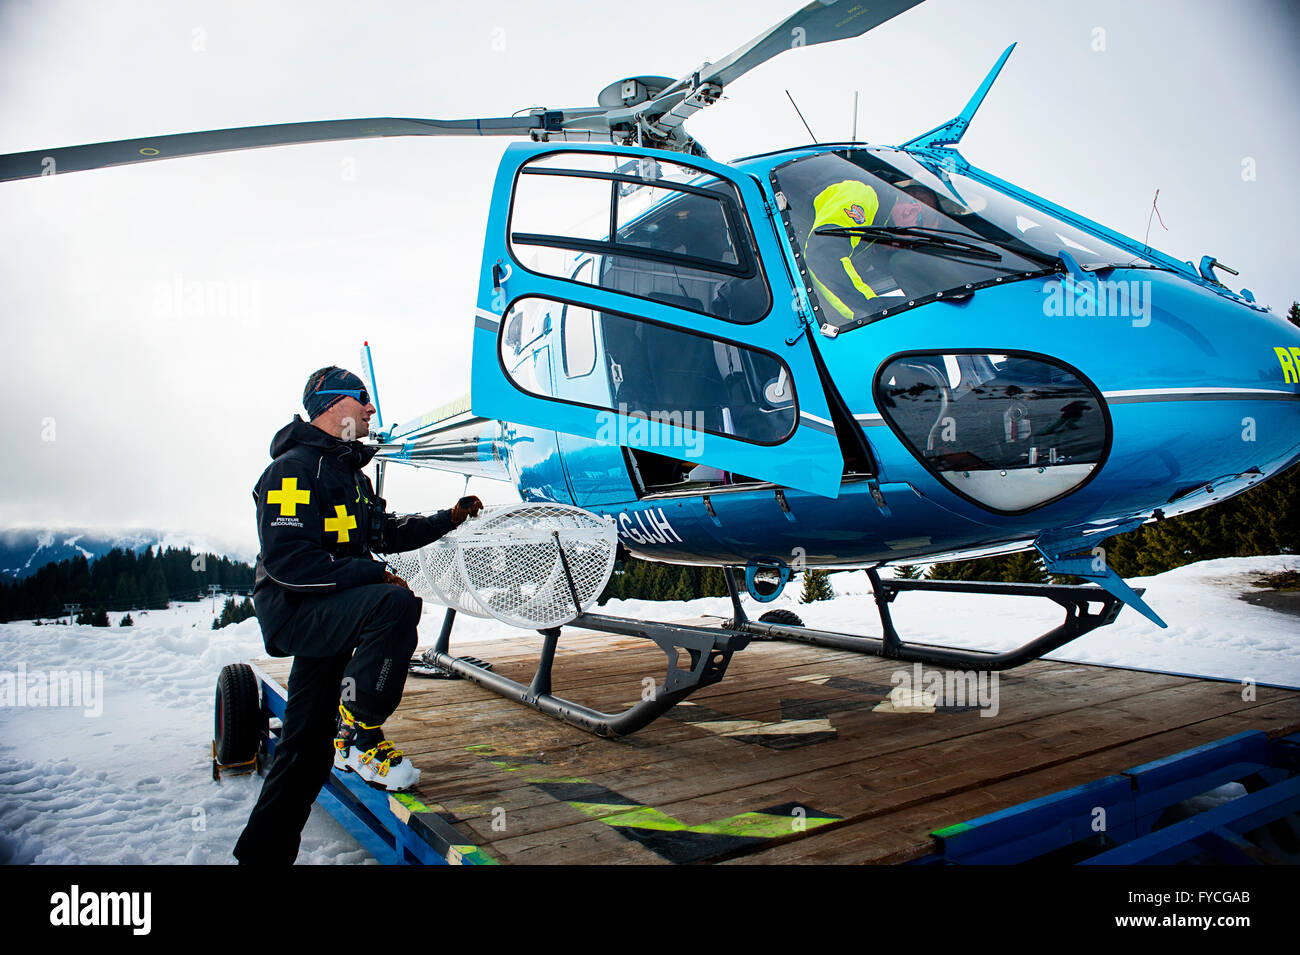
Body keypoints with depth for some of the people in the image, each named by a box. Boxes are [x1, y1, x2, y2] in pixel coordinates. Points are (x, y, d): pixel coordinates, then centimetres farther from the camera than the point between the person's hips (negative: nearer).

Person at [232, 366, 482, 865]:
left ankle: (262, 849, 29)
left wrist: (450, 518, 20)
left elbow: (385, 534, 27)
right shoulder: (294, 468, -14)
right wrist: (375, 575, -27)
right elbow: (286, 558, -26)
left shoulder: (350, 473, 20)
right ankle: (359, 735, -19)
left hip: (329, 610, 11)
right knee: (397, 604, -34)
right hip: (293, 609, -11)